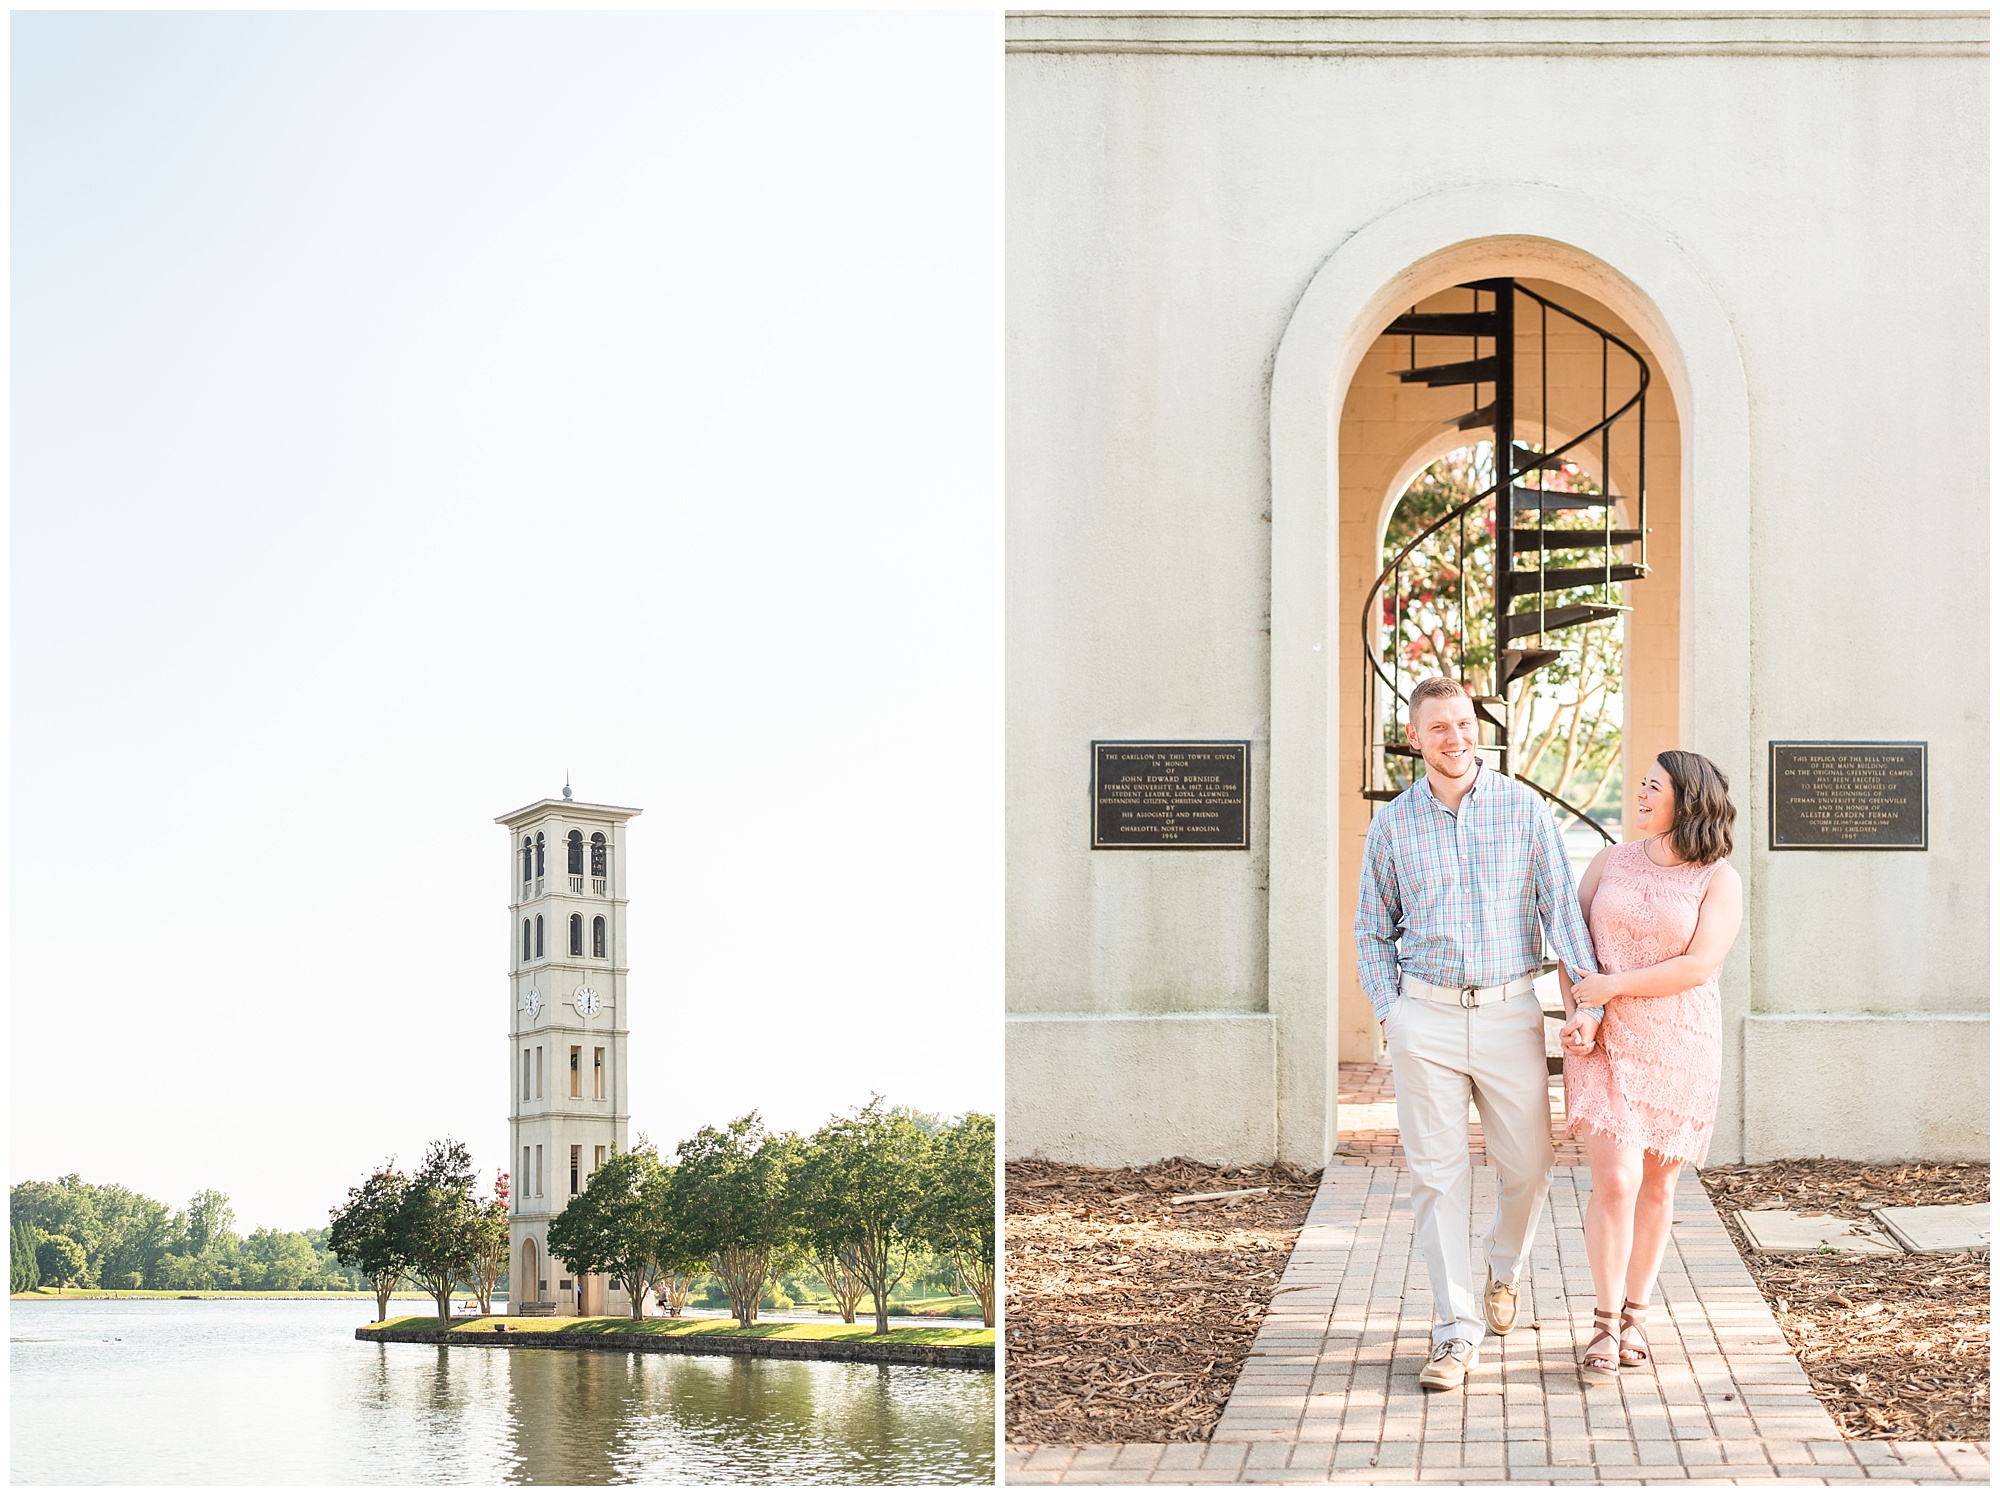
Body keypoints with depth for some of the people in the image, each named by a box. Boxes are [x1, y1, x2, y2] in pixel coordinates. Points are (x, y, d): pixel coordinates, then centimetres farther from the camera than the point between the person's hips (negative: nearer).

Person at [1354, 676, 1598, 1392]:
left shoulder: (1525, 810, 2)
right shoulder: (1393, 824, 5)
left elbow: (1560, 905, -1)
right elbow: (1372, 931, 13)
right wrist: (1389, 1013, 1)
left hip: (1508, 1011, 0)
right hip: (1426, 1017, 0)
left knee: (1527, 1163, 6)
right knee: (1438, 1173, -2)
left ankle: (1505, 1268, 37)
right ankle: (1456, 1331, 2)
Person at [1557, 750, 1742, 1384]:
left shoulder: (1719, 880, -2)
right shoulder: (1611, 862, 8)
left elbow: (1699, 966, -13)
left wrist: (1611, 986, -13)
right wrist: (1580, 1015, -7)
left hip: (1679, 1046, -1)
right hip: (1606, 1045, 1)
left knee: (1657, 1185, 7)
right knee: (1615, 1181, -11)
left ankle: (1634, 1315, 22)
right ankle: (1604, 1325, -2)